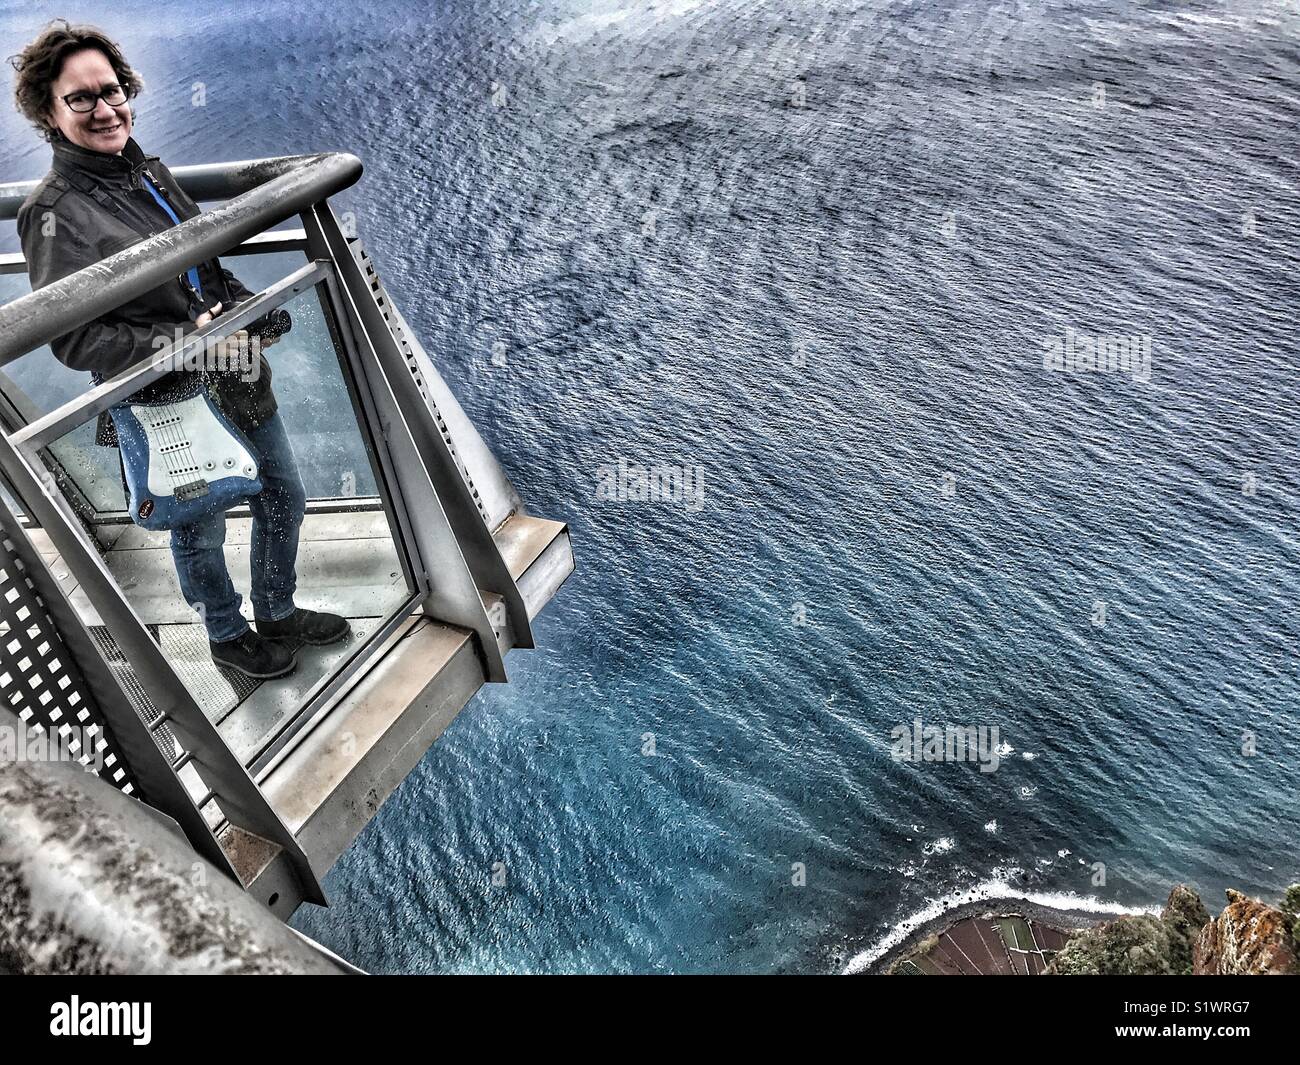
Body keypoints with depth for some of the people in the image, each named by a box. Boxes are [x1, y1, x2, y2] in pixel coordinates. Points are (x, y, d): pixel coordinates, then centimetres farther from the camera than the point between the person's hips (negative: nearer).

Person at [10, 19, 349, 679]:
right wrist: (186, 343, -26)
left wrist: (251, 304, 0)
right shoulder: (55, 212, -15)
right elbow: (72, 339, -18)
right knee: (200, 533, 13)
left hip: (238, 379, 7)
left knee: (284, 499, 19)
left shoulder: (149, 171, 6)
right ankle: (227, 636, 39)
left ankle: (277, 612, 42)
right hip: (169, 408, -7)